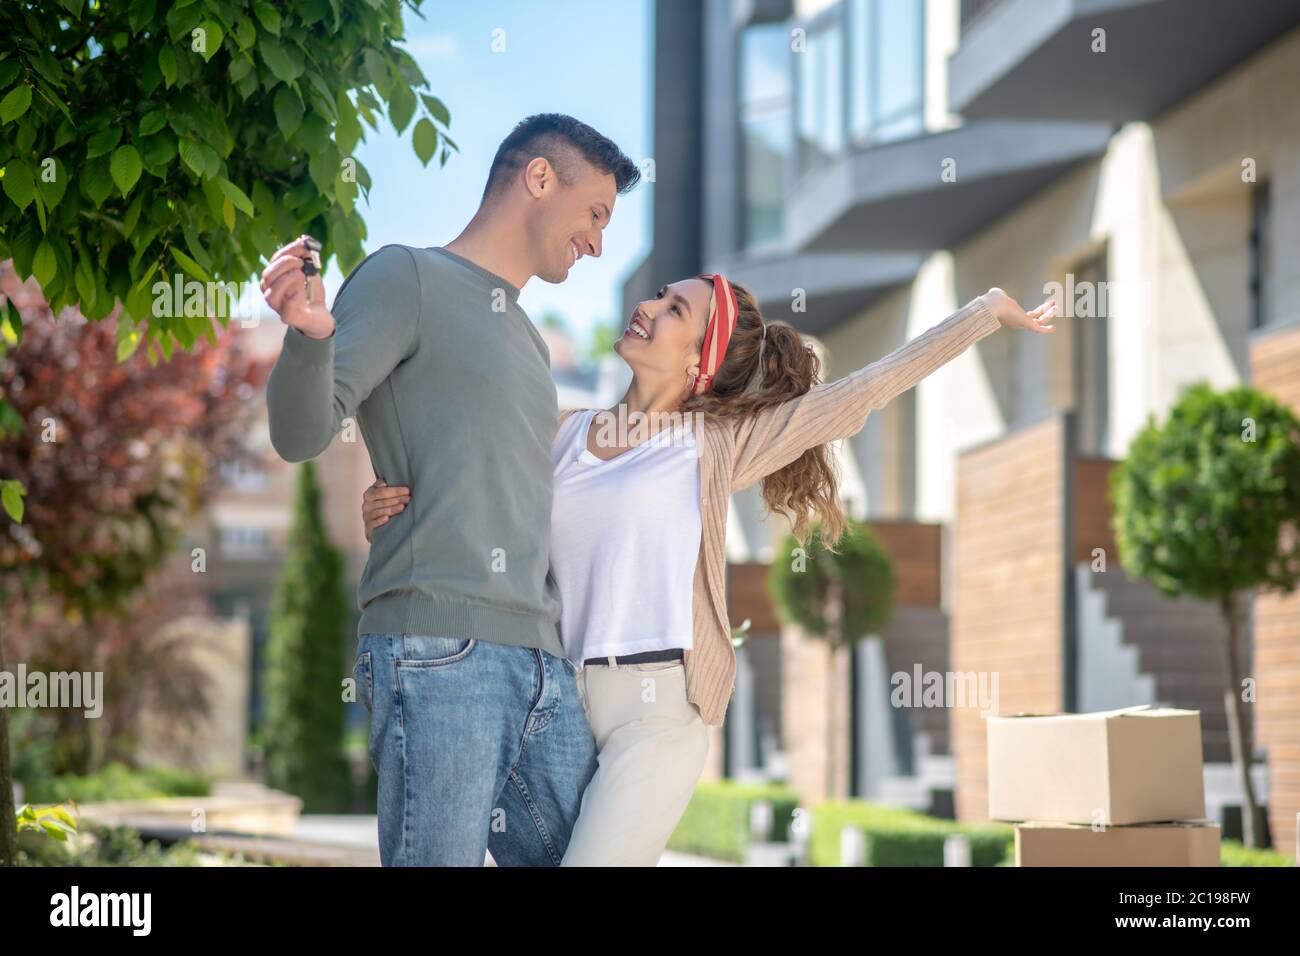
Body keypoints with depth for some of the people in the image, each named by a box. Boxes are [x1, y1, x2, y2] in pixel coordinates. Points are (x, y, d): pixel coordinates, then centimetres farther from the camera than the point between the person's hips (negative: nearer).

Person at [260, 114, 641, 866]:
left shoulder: (526, 341, 29)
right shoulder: (407, 279, 5)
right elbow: (303, 433, -8)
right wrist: (308, 337, -27)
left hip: (543, 661, 8)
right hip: (438, 643, -8)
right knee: (439, 857, -12)